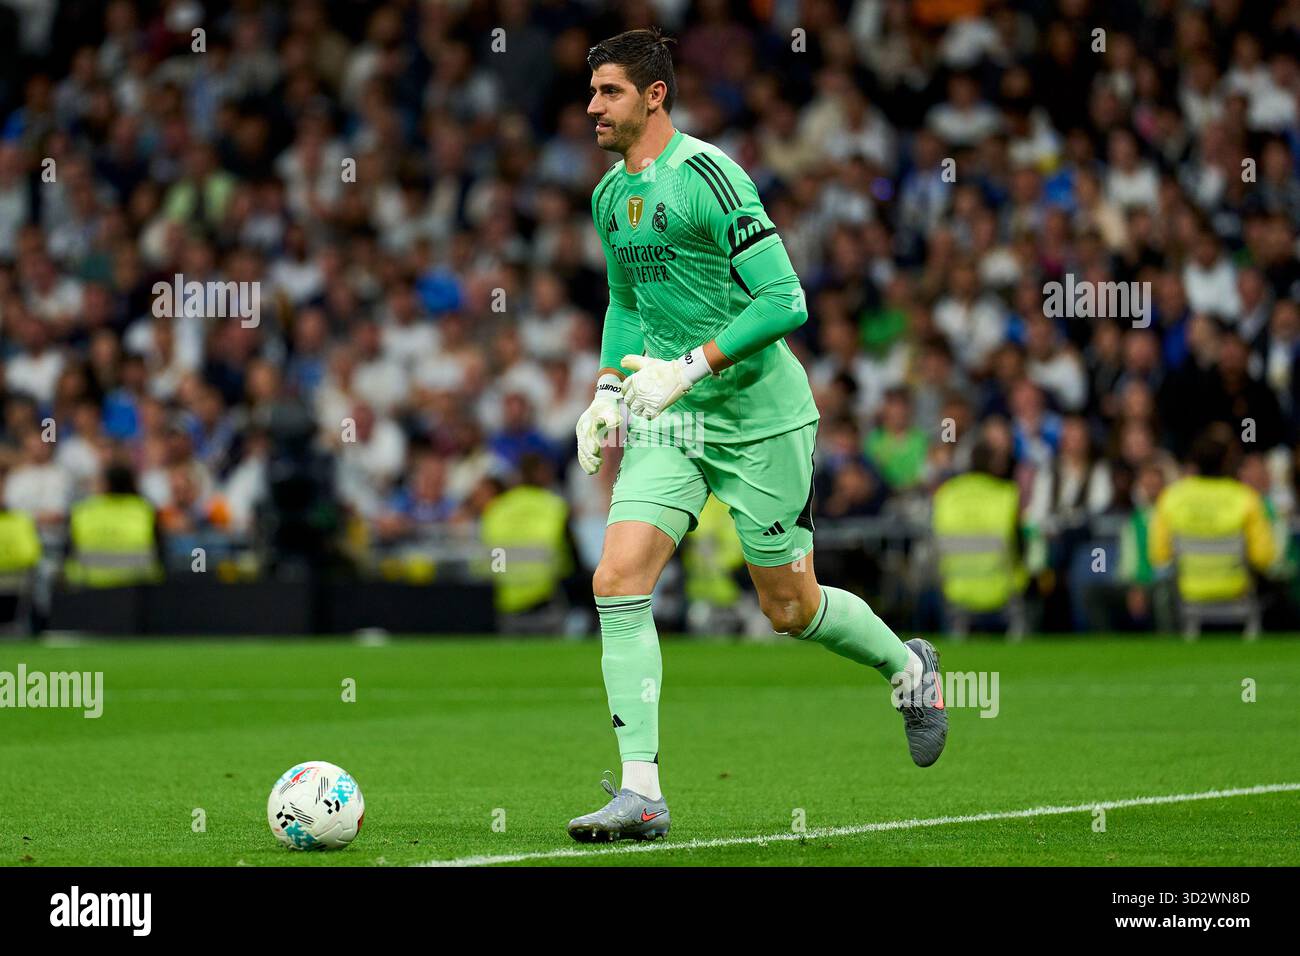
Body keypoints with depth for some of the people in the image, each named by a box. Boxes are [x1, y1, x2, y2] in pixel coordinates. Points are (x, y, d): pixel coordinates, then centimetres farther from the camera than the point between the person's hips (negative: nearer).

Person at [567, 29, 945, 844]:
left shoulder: (707, 176, -16)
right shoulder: (611, 195, 9)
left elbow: (785, 300, -19)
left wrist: (691, 367, -23)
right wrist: (608, 394, 10)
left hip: (759, 416, -6)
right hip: (671, 422, 6)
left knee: (789, 608, 5)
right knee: (618, 580, -12)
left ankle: (908, 667, 36)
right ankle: (641, 791, -12)